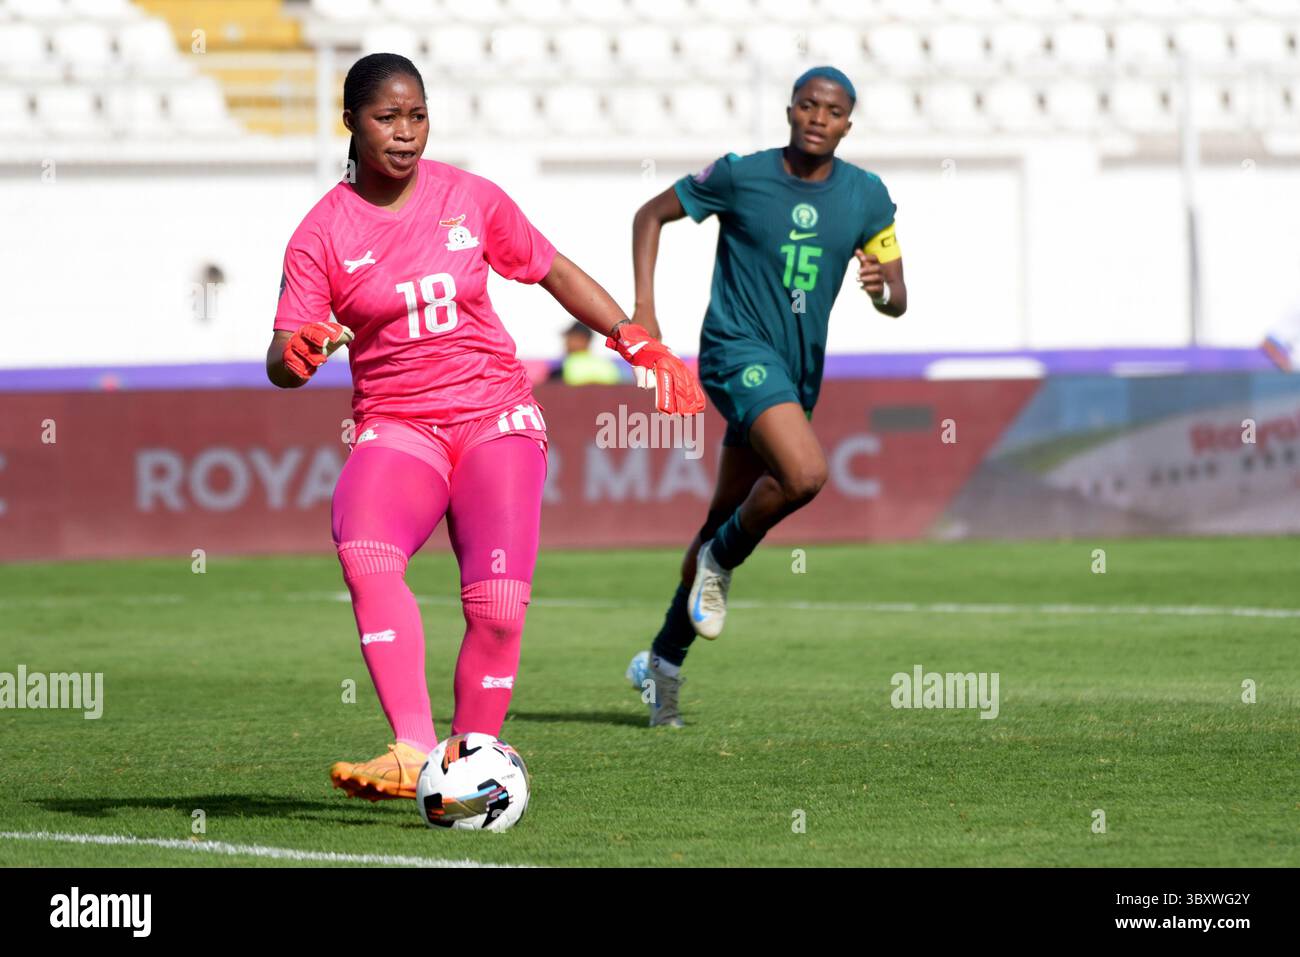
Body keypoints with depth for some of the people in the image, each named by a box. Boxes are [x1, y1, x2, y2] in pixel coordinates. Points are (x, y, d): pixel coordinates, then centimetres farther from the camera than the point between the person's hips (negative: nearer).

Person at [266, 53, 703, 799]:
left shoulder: (472, 199, 4)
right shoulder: (324, 232, -1)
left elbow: (556, 273, 16)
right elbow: (282, 363, -6)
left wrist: (638, 343, 10)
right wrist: (295, 355, -30)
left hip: (496, 417, 1)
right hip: (396, 426, -1)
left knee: (499, 604, -19)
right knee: (365, 554, -32)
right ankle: (414, 751, -38)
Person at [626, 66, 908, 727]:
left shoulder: (866, 197, 3)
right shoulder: (740, 176, -8)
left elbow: (896, 301, 5)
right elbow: (652, 214, 4)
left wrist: (883, 287, -20)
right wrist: (643, 307, -7)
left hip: (800, 369, 5)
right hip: (738, 349, -5)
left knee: (727, 520, 12)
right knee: (806, 474, -29)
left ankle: (664, 660, 27)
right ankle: (721, 563, -1)